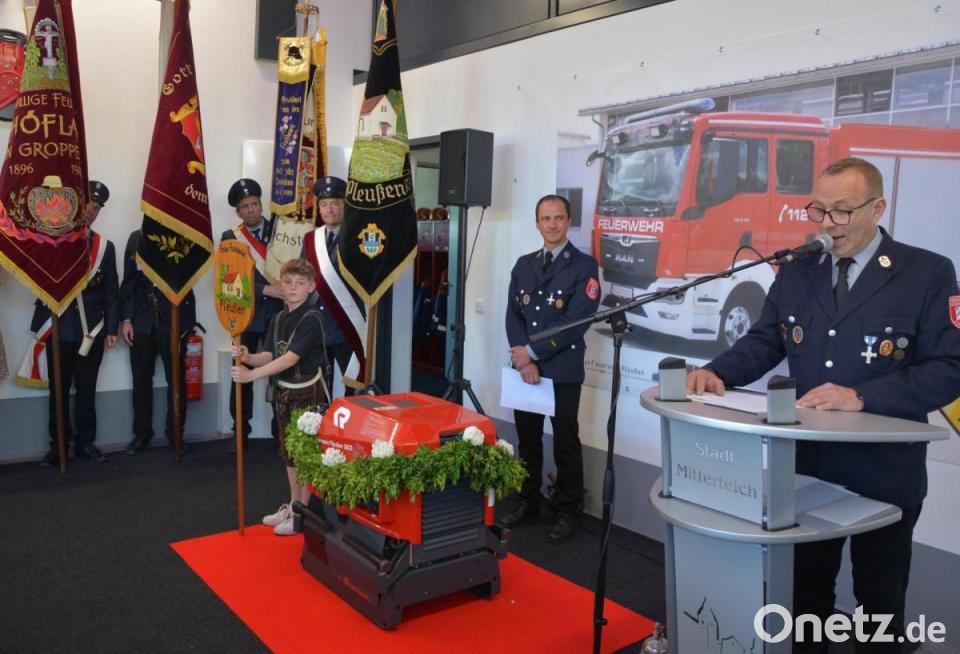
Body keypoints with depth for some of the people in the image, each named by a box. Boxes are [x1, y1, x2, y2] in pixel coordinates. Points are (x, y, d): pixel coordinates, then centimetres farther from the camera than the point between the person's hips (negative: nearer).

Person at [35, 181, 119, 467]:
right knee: (58, 390, 6)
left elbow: (111, 292, 6)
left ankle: (85, 441, 19)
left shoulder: (105, 247, 7)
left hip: (91, 331, 1)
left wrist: (111, 329, 2)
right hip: (58, 329, -1)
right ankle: (59, 444, 16)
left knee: (87, 391, 8)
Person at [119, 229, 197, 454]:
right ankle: (142, 433, 20)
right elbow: (128, 281, 6)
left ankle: (175, 432, 17)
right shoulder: (136, 238, 4)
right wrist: (126, 319, 1)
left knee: (176, 380, 4)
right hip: (142, 321, 3)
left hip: (172, 320, -2)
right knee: (141, 380, 8)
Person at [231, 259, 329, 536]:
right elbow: (270, 356, 3)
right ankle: (294, 506, 33)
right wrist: (249, 357, -18)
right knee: (289, 451, 17)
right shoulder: (278, 319, 7)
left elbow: (291, 358, -25)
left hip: (308, 393, -8)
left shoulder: (311, 319, -18)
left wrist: (251, 375, -29)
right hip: (284, 392, 8)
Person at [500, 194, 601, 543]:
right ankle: (528, 502, 29)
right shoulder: (523, 264, 12)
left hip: (563, 371, -5)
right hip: (525, 367, 5)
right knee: (527, 439, 14)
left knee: (565, 444, 6)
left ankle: (567, 512, 20)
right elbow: (513, 314, 5)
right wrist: (524, 361, -10)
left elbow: (576, 322, -14)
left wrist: (533, 353, -14)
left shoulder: (584, 265, -5)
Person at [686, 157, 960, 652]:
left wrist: (861, 397, -28)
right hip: (806, 465, 3)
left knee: (879, 601, 17)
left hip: (885, 473, -3)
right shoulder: (796, 273, 4)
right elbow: (762, 342, 6)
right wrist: (718, 372, -15)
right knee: (804, 590, 19)